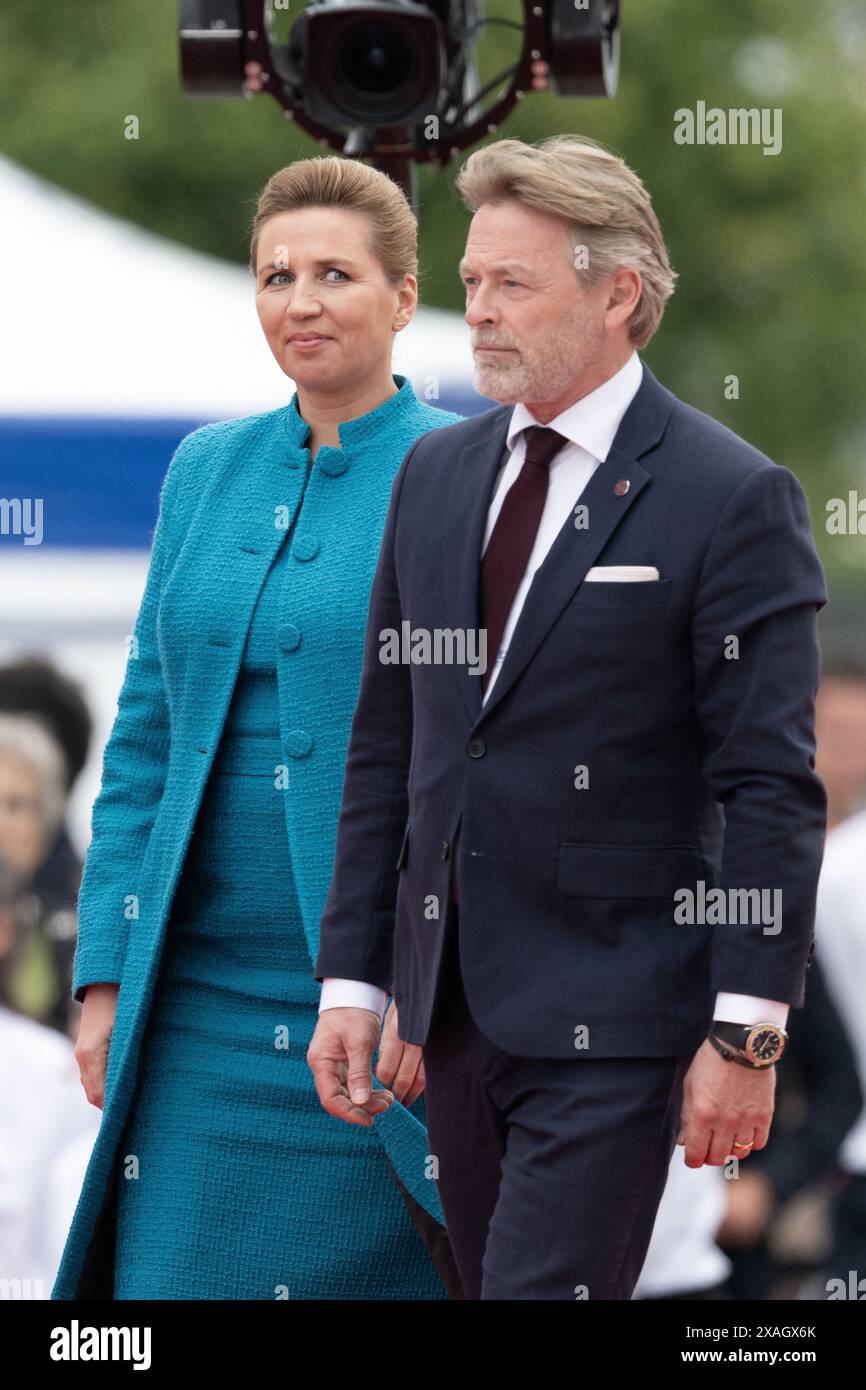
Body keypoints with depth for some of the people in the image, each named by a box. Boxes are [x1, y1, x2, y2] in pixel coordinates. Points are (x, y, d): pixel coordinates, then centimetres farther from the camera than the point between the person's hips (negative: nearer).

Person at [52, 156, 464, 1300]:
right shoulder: (209, 469, 12)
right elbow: (145, 734, 15)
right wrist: (108, 973, 8)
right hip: (201, 984, 4)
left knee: (377, 1268, 1)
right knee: (174, 1268, -1)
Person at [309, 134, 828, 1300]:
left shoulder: (734, 501, -8)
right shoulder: (435, 476, 11)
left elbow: (773, 791, -11)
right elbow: (386, 746, 15)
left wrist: (746, 1031, -15)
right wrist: (351, 981, 10)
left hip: (613, 1021, -7)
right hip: (455, 1002, 7)